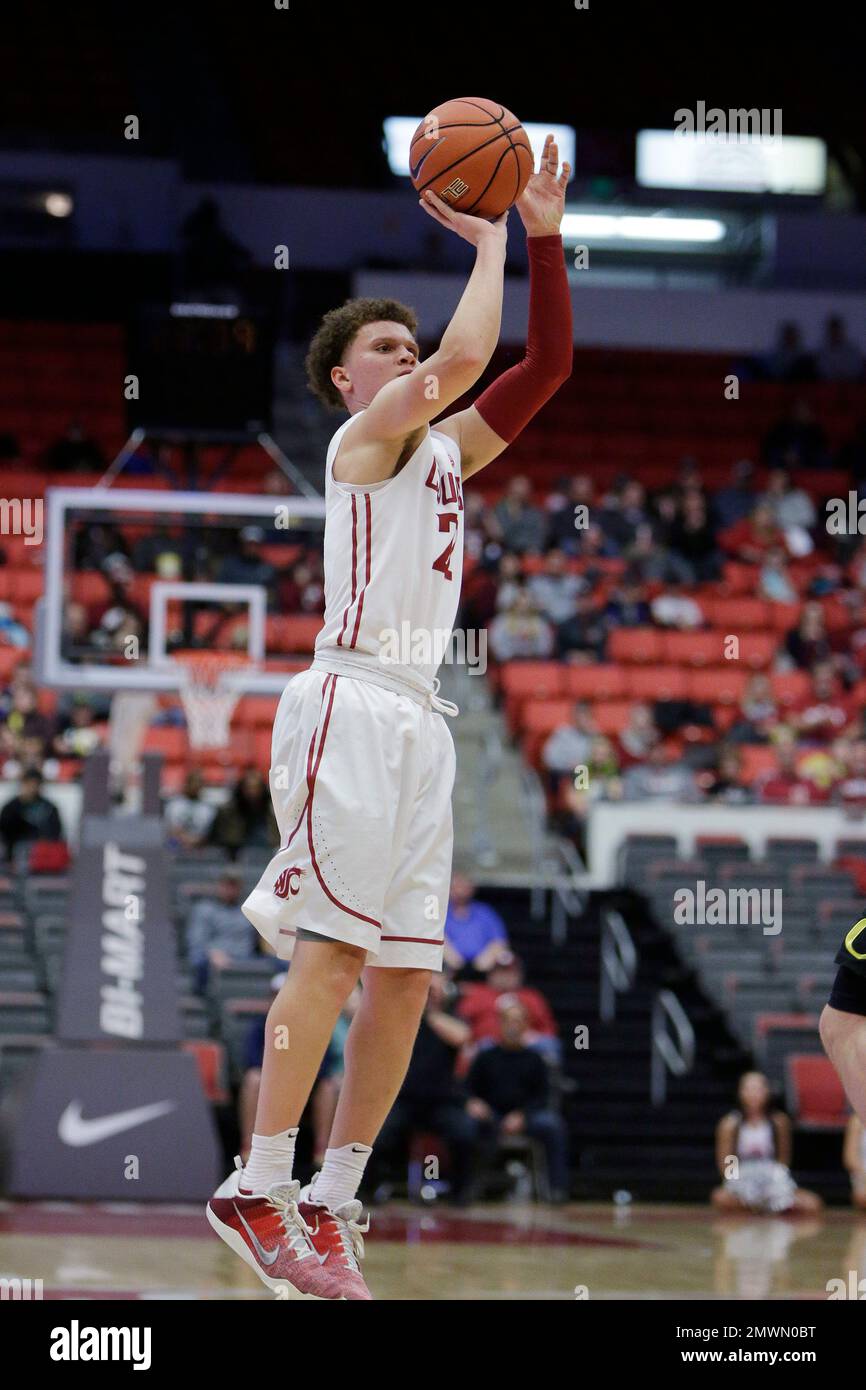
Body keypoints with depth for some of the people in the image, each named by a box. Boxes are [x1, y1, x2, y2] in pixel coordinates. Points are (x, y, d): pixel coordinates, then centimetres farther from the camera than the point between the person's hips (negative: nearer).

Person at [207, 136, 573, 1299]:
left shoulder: (445, 447, 20)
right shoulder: (364, 436, -2)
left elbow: (545, 365, 17)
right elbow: (465, 357, -19)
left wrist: (543, 236, 9)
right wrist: (489, 242, -5)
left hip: (419, 720, 8)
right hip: (352, 704, -8)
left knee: (406, 974, 4)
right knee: (333, 951, -14)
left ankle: (332, 1204, 6)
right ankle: (259, 1190, -14)